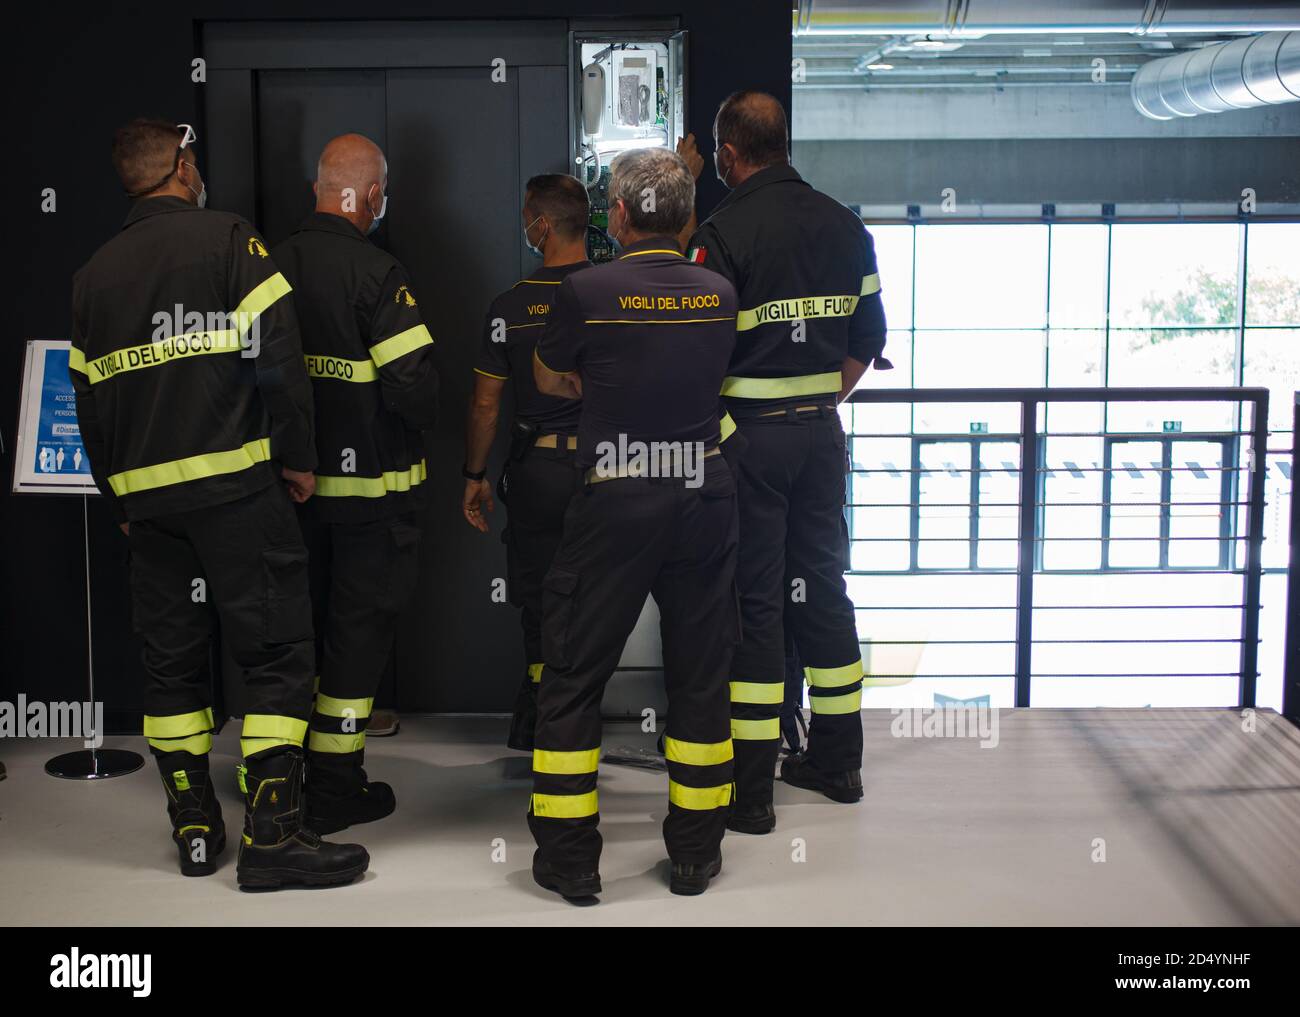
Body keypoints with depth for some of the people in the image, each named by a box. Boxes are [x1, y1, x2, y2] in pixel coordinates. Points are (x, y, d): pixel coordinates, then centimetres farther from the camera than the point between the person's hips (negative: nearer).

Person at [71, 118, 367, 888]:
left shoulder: (94, 275, 15)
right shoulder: (228, 238, -3)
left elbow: (88, 399, 17)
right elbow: (278, 354, -12)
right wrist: (299, 458, -4)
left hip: (145, 493, 6)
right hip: (234, 481, -6)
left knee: (172, 659, 12)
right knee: (276, 653, -2)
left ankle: (195, 830, 18)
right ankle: (273, 836, -4)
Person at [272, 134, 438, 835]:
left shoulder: (274, 266, 1)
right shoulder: (376, 273, -16)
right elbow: (414, 383, -20)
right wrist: (422, 422, 1)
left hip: (291, 480, 6)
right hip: (370, 484, -6)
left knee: (299, 620, 18)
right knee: (358, 626, 4)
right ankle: (334, 790, 10)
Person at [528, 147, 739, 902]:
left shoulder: (587, 292, -9)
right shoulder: (720, 293, 1)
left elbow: (549, 380, 7)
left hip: (616, 501, -3)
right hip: (705, 496, 4)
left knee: (573, 676, 8)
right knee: (701, 677, 13)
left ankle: (569, 860, 13)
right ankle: (697, 854, 22)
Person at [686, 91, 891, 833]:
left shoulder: (725, 232, -13)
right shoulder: (845, 226, 8)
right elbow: (868, 339, 12)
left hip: (749, 435, -6)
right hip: (821, 431, 6)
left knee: (754, 598, -1)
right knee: (822, 586, 15)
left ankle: (751, 791, 6)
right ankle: (837, 760, 26)